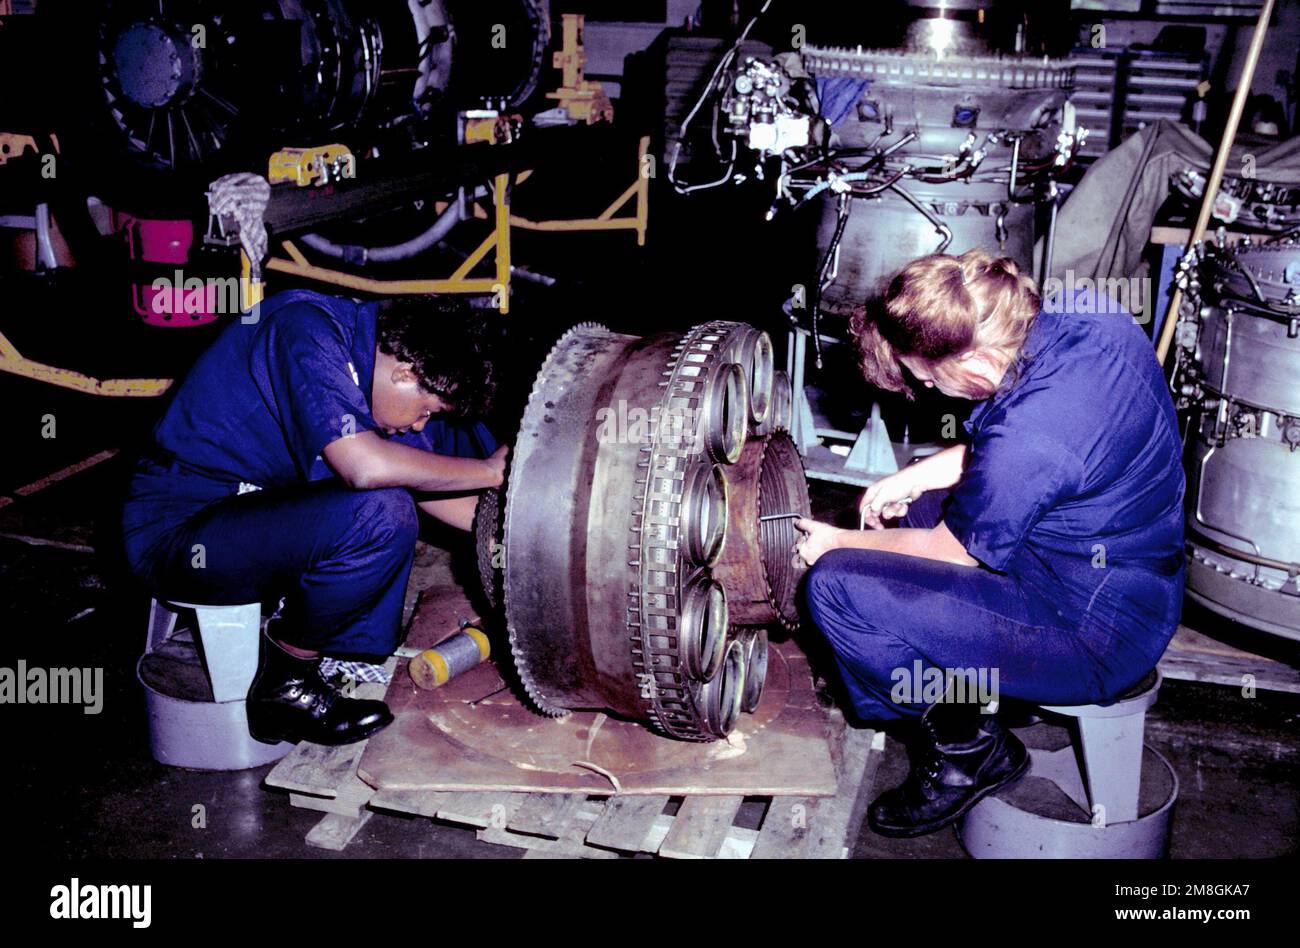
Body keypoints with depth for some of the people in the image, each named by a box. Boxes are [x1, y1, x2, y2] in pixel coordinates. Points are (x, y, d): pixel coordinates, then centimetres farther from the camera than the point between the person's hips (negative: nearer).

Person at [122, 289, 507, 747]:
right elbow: (365, 466, -35)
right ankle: (286, 686, -7)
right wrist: (489, 471, -23)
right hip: (175, 532, -10)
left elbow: (429, 486, 13)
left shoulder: (371, 348, 5)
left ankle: (344, 657, 2)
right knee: (377, 513, -28)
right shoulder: (306, 329, -22)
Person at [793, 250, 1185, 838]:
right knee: (897, 512, 22)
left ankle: (969, 751, 5)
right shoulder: (1079, 310, -8)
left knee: (835, 586, -17)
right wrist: (913, 477, 10)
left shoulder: (1029, 441, -32)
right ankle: (961, 691, 24)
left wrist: (837, 544, 2)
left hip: (1097, 640, -10)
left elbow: (952, 552, -14)